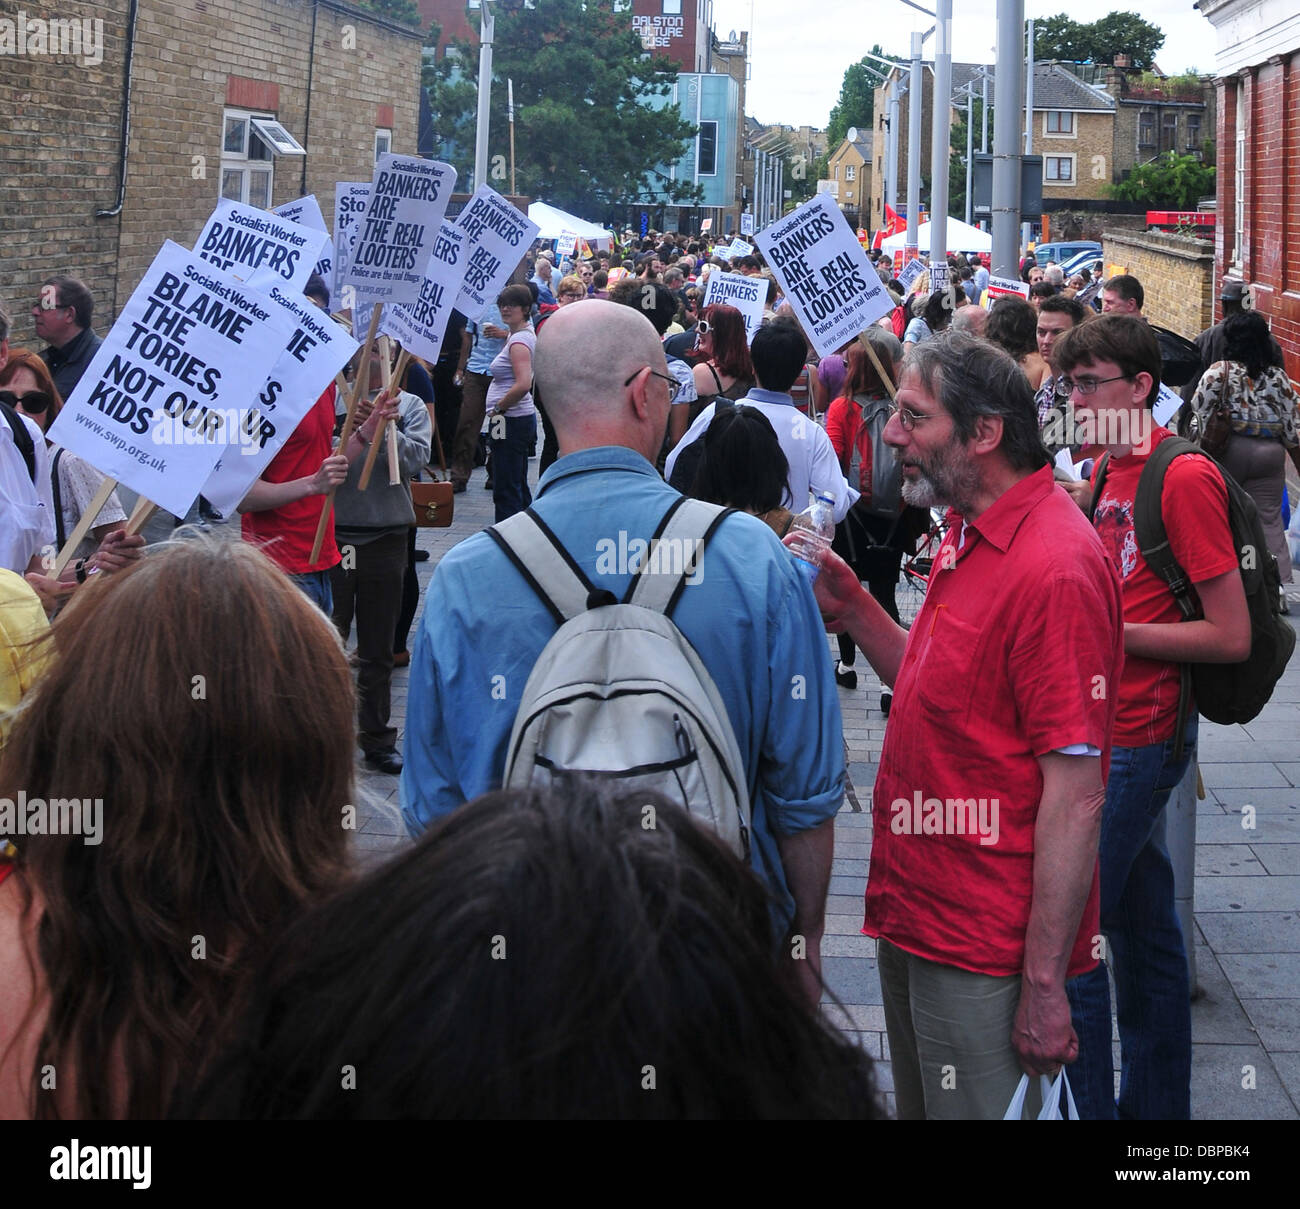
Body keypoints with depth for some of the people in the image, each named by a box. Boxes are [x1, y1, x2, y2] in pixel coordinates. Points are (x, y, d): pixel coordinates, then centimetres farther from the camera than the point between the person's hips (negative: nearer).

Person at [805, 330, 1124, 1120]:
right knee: (918, 1108, 22)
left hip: (984, 951, -10)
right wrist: (850, 604, 1)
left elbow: (1076, 793, -24)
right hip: (915, 917, 10)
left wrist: (1044, 986, -23)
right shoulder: (971, 537, 9)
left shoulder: (1055, 566, -22)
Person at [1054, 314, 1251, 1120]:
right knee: (1144, 929, 17)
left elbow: (1232, 637, -18)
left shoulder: (1185, 478, -16)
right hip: (1115, 729, 9)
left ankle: (1087, 1107, 2)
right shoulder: (1111, 470, 11)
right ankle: (1156, 1105, 27)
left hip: (1139, 737, -9)